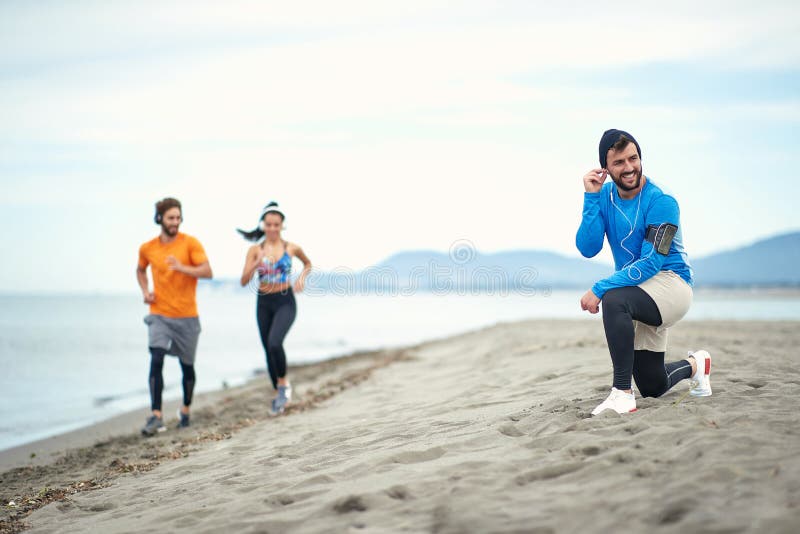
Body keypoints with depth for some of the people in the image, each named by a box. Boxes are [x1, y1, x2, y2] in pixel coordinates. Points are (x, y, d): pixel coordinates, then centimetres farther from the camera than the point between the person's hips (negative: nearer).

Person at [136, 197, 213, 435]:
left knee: (187, 366, 10)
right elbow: (140, 270, 23)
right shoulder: (147, 248, 3)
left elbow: (207, 271, -15)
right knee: (156, 361, -16)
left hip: (187, 316, -1)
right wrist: (145, 291, 6)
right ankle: (156, 416, -18)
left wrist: (182, 268, -30)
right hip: (159, 315, 1)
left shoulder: (190, 243, -7)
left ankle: (185, 410, 33)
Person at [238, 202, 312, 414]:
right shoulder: (255, 250, -1)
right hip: (264, 303, 3)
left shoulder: (291, 248, -1)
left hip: (285, 302, -3)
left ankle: (284, 383, -1)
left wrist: (302, 277, 0)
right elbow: (244, 281, -9)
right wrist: (257, 263, -24)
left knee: (274, 343, -24)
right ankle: (279, 393, 25)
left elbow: (308, 264, 19)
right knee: (269, 350, 9)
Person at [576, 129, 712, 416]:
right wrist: (591, 198, -19)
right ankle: (694, 365, 46)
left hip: (671, 283, -6)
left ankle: (622, 392, -30)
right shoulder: (605, 196, -1)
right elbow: (588, 249, -12)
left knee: (614, 300, -39)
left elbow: (650, 264, -25)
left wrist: (600, 289, -31)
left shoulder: (661, 202, -19)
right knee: (653, 387, 13)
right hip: (637, 290, 7)